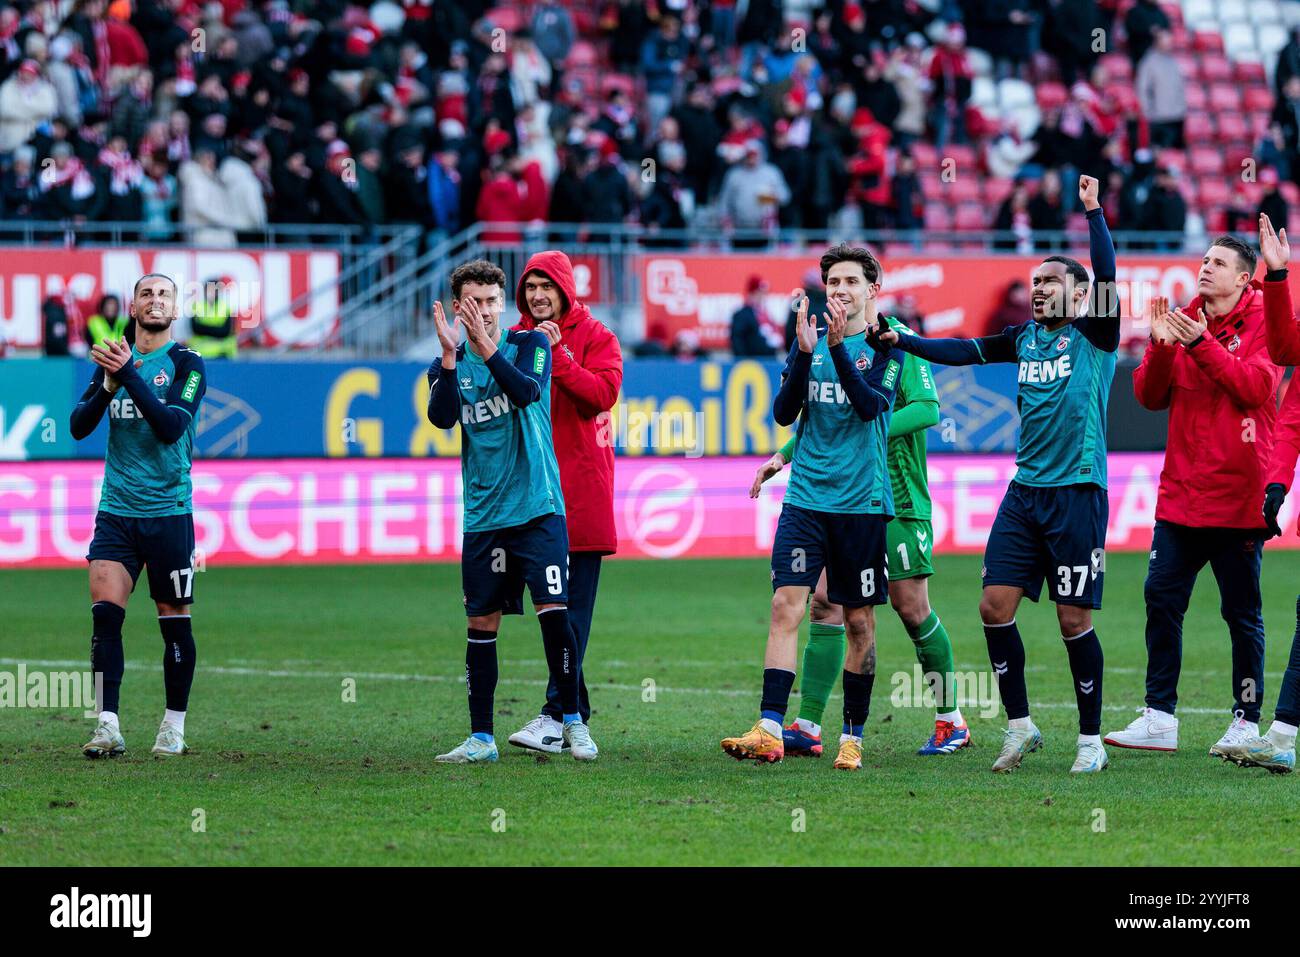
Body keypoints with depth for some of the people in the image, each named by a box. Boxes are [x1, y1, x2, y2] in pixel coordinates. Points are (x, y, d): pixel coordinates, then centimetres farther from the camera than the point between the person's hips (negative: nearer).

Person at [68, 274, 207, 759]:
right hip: (116, 510, 3)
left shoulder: (186, 364, -3)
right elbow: (78, 426, 4)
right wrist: (107, 386, -13)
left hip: (168, 513, -3)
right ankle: (108, 725, -11)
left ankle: (174, 727, 15)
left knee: (174, 621, 3)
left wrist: (129, 375, -24)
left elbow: (171, 427, -18)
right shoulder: (116, 358, 10)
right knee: (104, 611, -11)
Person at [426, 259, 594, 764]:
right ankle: (481, 738, 12)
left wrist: (487, 346, -26)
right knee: (482, 624, 5)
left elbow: (527, 392, -19)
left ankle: (573, 723, 0)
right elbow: (442, 418, -12)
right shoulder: (448, 366, 8)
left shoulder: (529, 343, 1)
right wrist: (450, 354, -22)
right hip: (483, 515, 3)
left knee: (554, 613, -12)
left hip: (538, 509, -3)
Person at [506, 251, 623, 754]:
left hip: (581, 489, -5)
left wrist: (557, 354, -16)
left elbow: (602, 393, -13)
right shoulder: (518, 338, 15)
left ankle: (557, 715, -15)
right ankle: (576, 709, 14)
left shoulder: (595, 337, 2)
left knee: (572, 605, -10)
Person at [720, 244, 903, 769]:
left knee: (859, 620, 5)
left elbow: (871, 405, -16)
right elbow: (783, 413, 1)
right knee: (786, 605, -10)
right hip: (806, 495, 2)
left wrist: (838, 347, -25)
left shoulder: (885, 346, 0)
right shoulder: (810, 341, 10)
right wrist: (805, 353, -12)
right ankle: (769, 730, -15)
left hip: (862, 501, -2)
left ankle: (852, 736, 15)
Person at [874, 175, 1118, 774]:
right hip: (1025, 491, 6)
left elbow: (1106, 280, -17)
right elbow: (966, 351, 21)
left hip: (1078, 492, -6)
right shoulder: (1025, 338, 14)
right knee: (995, 605, -2)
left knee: (1074, 619, -4)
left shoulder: (1094, 336, -2)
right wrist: (903, 341, 14)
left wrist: (1094, 212, -23)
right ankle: (1020, 727, 11)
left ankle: (1091, 738, 8)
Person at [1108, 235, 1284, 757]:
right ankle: (1159, 718, 6)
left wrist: (1202, 344, -21)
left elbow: (1256, 387, -16)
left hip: (1238, 496, -5)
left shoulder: (1262, 322, -2)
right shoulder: (1182, 321, 11)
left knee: (1242, 612, 2)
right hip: (1181, 493, 5)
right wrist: (1160, 346, -12)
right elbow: (1150, 395, 5)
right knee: (1162, 599, 1)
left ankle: (1247, 720, 10)